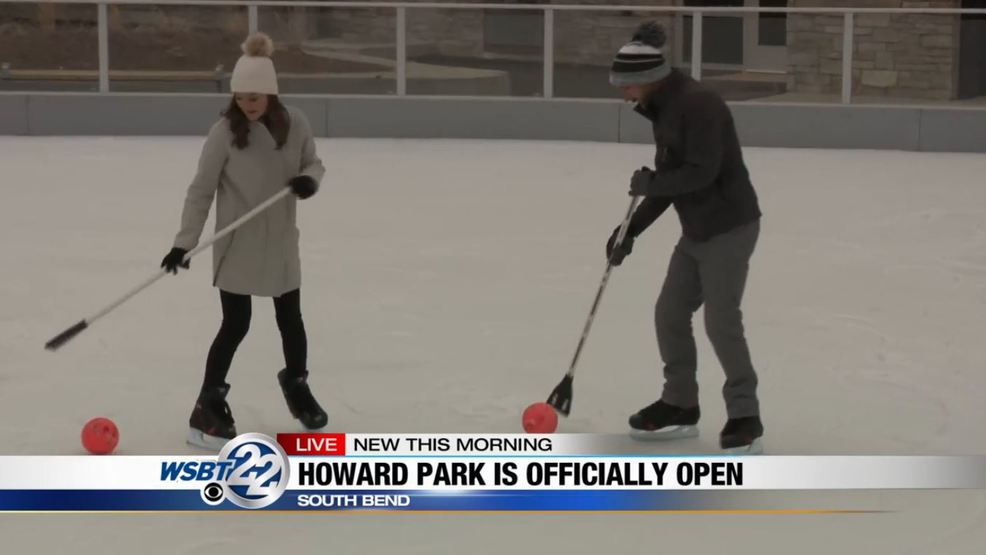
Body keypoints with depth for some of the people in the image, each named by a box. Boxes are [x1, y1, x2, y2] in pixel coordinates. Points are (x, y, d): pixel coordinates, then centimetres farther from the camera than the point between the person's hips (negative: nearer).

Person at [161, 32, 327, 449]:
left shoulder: (294, 124, -8)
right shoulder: (225, 132, -16)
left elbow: (313, 163, 6)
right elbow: (201, 191, -13)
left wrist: (309, 179, -18)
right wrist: (184, 243, -18)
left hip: (281, 242, 4)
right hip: (237, 245, -4)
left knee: (291, 320, 16)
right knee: (235, 325, -4)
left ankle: (296, 386, 40)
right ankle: (208, 406, 6)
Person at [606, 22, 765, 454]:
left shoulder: (698, 104, -21)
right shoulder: (663, 110, 9)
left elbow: (701, 172, -29)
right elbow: (669, 182, 14)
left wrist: (650, 182, -15)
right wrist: (631, 231, 11)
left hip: (729, 227, -10)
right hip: (696, 231, 10)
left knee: (721, 322, -9)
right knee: (670, 314, 11)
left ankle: (745, 418, 3)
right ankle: (679, 406, 24)